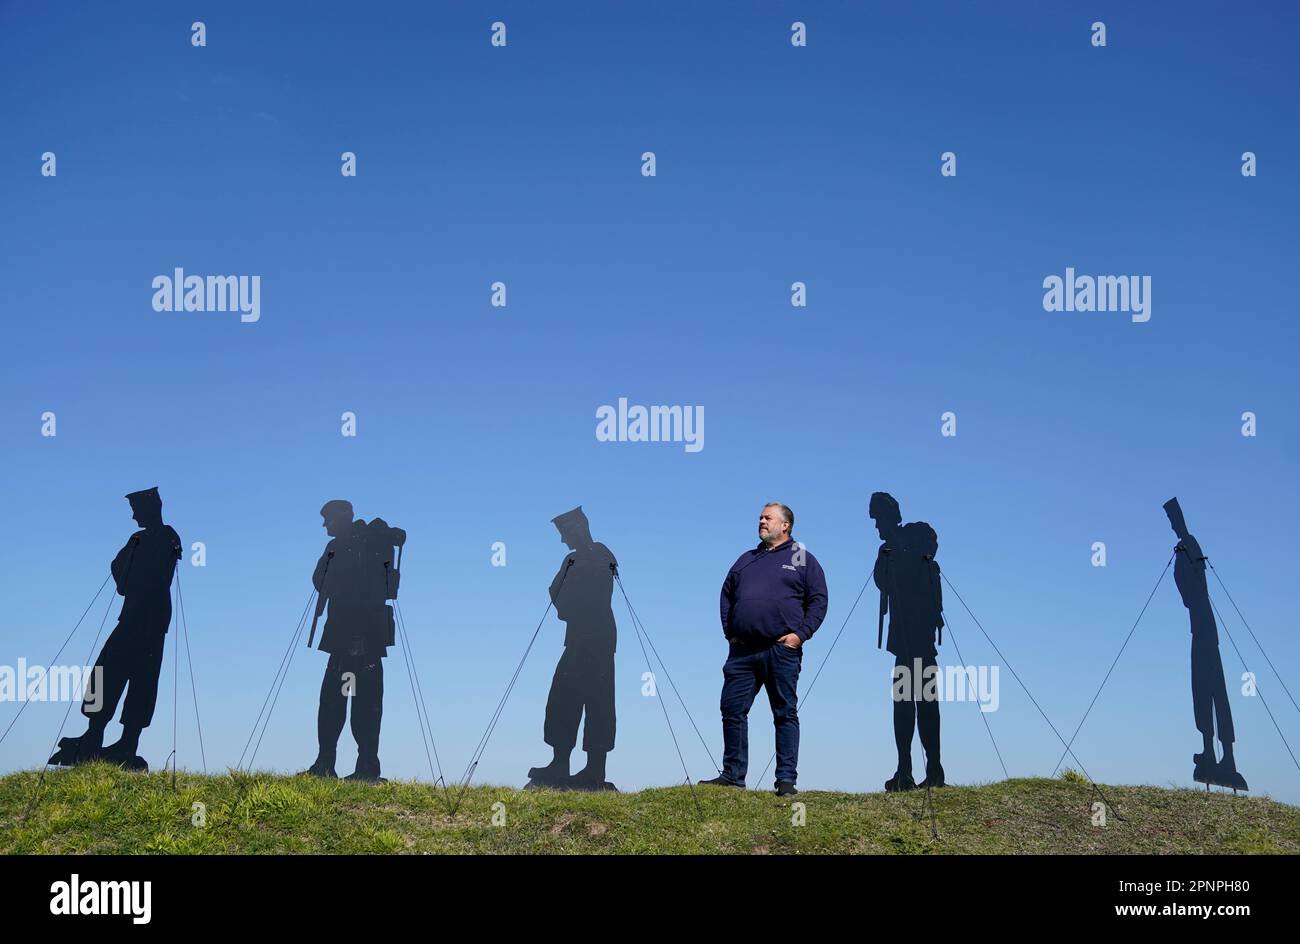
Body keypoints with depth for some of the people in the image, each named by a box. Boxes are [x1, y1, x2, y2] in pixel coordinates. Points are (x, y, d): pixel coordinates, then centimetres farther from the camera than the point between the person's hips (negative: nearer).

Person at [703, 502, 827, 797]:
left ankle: (787, 779, 2)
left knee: (785, 714, -1)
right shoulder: (746, 560, 20)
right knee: (732, 709, 2)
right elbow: (727, 596, 24)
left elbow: (819, 600, 2)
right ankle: (732, 774, 11)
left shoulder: (802, 559, 8)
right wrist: (729, 632, 11)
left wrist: (800, 634, -9)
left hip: (782, 650, -4)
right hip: (742, 651, 4)